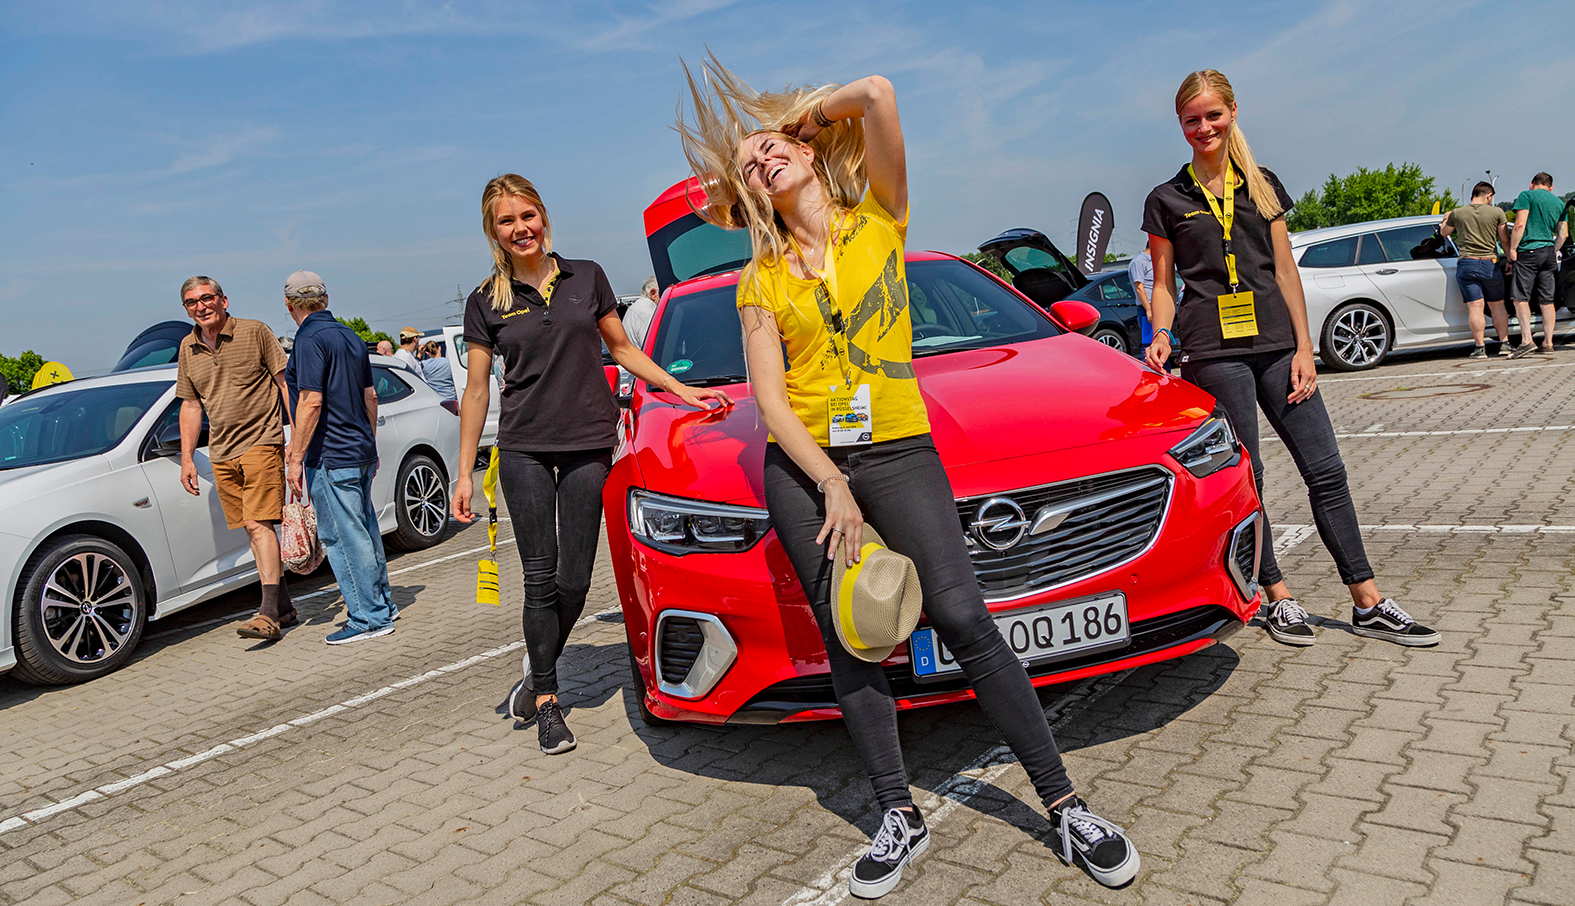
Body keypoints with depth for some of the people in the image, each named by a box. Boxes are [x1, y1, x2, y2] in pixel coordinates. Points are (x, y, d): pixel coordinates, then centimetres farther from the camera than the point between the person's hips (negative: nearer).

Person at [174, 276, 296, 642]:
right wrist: (186, 458, 13)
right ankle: (284, 607, 15)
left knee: (259, 524, -15)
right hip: (221, 453, 6)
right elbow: (190, 405, 18)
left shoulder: (254, 332, -4)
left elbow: (285, 382, -3)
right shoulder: (188, 349, 12)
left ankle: (268, 614, -17)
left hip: (261, 442, -6)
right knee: (252, 529, 7)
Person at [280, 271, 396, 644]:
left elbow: (311, 402, -20)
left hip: (330, 458, -9)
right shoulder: (351, 337, 13)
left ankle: (368, 617, 1)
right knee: (365, 529, 16)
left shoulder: (310, 340, -13)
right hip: (361, 452, 9)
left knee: (343, 537, -3)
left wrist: (295, 457, -16)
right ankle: (381, 603, 26)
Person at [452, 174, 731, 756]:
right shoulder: (486, 301, 5)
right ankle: (547, 701, 13)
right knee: (540, 578, -1)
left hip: (588, 445, 1)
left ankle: (537, 676, 26)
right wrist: (464, 473, 3)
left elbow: (622, 348, 16)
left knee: (573, 578, 1)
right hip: (523, 448, -1)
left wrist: (681, 390, 8)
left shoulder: (586, 277, 7)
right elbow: (476, 390, 6)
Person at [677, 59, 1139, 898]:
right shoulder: (761, 281, 8)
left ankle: (1063, 804, 2)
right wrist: (833, 486, -11)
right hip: (802, 466, 2)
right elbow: (769, 399, 0)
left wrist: (799, 111, 9)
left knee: (962, 619, -9)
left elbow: (876, 95, -9)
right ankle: (899, 818, 14)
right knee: (848, 644, 3)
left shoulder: (879, 220, 6)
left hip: (896, 448, -2)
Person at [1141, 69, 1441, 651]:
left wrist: (1304, 346, 4)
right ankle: (1278, 598, 14)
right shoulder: (1167, 200, 6)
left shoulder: (1263, 186, 13)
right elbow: (1164, 283, 7)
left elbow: (1284, 271, 11)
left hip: (1275, 343, 3)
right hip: (1212, 350, -3)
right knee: (1244, 478, 1)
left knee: (1326, 469, 1)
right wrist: (1161, 338, -11)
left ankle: (1368, 604, 8)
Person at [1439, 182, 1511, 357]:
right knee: (1497, 306, 13)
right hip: (1490, 264, 0)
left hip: (1466, 263, 0)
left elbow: (1444, 233, 21)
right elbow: (1505, 240, 3)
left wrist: (1446, 219, 40)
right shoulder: (1497, 212, 0)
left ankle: (1480, 348, -4)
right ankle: (1504, 343, 17)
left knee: (1475, 307, -3)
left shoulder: (1456, 213, 3)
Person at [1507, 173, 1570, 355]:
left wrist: (1512, 249, -9)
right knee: (1546, 300, 8)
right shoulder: (1559, 202, 17)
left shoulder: (1527, 195, -2)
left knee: (1520, 297, -7)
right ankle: (1548, 342, 9)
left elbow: (1520, 224, -13)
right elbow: (1563, 234, 14)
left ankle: (1526, 340, -18)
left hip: (1528, 251, -6)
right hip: (1549, 253, 6)